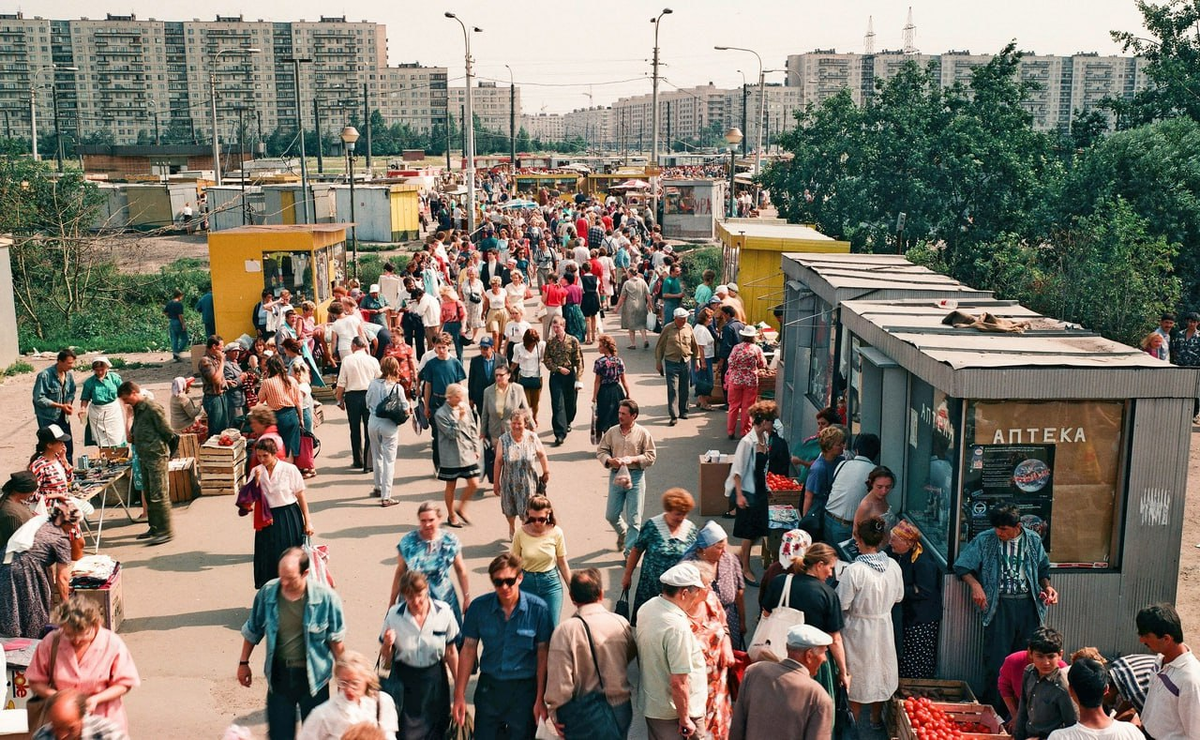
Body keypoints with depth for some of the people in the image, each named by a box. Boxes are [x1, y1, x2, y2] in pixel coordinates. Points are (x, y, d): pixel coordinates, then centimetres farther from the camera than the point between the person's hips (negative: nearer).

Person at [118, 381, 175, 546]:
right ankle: (155, 527, 25)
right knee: (148, 494, 15)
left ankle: (166, 531, -4)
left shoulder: (152, 407, -15)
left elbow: (167, 432, -14)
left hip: (156, 456, -10)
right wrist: (132, 437, 4)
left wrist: (168, 452, -5)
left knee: (159, 495, -8)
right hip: (144, 457, 10)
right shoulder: (137, 409, 14)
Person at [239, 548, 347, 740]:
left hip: (313, 676, -2)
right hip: (279, 674, 2)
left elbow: (335, 638, -5)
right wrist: (243, 663, 13)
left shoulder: (325, 597, -18)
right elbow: (252, 631, 6)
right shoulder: (267, 592, -12)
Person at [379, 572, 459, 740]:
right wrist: (387, 645, -20)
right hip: (404, 681, -1)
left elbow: (451, 653, 1)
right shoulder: (394, 615, -10)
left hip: (435, 678, 1)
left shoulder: (444, 612, -10)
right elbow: (386, 662, 2)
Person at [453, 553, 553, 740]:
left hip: (524, 689, -1)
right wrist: (459, 695, -1)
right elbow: (468, 650, 0)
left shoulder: (537, 609, -12)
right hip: (489, 687, 1)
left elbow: (543, 655, -6)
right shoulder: (479, 607, -7)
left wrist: (540, 699, -6)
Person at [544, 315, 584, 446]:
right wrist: (559, 368, -11)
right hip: (556, 376, -1)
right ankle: (560, 434, -9)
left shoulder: (573, 341, -3)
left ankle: (567, 422, 43)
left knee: (571, 403, 13)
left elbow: (579, 360, -3)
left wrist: (578, 377, -9)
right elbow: (547, 360, 2)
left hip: (570, 375, 1)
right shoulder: (550, 342, 1)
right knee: (557, 405, -8)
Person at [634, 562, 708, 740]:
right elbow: (679, 682, -28)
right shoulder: (678, 627, -30)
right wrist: (685, 720, -18)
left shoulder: (645, 608, -5)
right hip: (674, 711, -8)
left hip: (650, 704, 8)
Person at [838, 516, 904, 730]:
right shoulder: (893, 566, -11)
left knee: (856, 674, 13)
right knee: (879, 669, 22)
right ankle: (876, 719, 38)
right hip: (884, 626, 4)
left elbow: (842, 605, -21)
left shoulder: (854, 570, -27)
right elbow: (898, 597, 3)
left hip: (858, 629, -4)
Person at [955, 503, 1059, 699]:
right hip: (999, 604, -2)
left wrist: (1047, 587, 3)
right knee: (996, 660, -4)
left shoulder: (1033, 540, 8)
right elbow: (961, 565, 3)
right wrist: (975, 584, -13)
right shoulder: (985, 539, 0)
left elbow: (1043, 569, 21)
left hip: (1028, 604, 2)